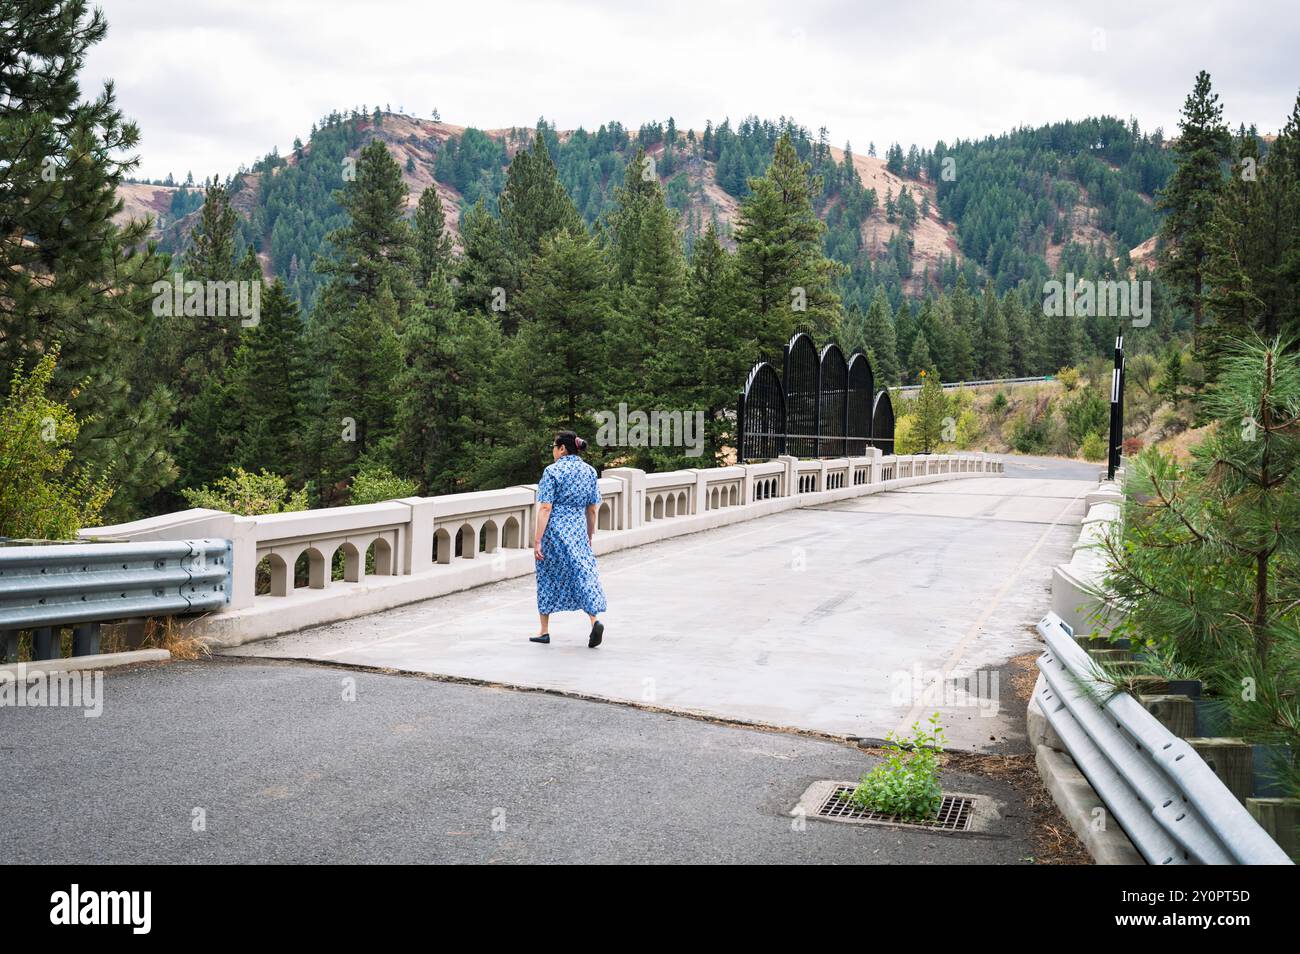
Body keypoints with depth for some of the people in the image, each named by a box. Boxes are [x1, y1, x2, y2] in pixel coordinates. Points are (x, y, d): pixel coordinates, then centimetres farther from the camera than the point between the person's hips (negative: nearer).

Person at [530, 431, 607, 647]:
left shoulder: (553, 471, -9)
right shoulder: (589, 471, 7)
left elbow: (545, 508, -13)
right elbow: (592, 509, 11)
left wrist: (537, 540, -12)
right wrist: (589, 536, 21)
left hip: (554, 531, -4)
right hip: (578, 531, 4)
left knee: (548, 578, 10)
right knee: (583, 573, 6)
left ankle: (544, 631, 18)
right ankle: (595, 620, -16)